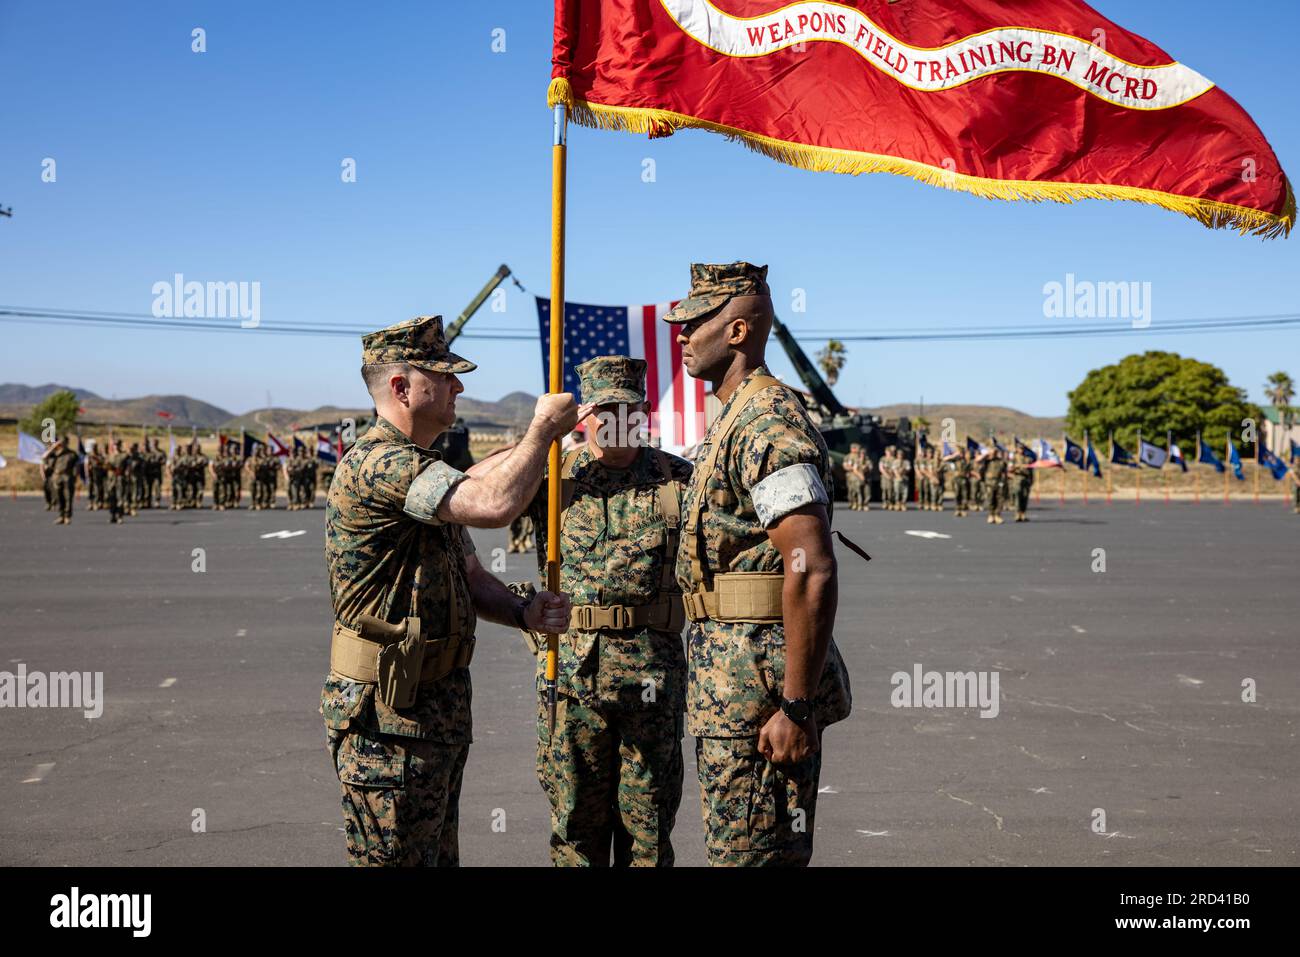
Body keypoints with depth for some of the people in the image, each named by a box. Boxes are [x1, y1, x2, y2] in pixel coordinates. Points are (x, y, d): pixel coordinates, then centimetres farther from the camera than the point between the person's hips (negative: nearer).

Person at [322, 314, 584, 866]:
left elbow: (469, 577, 17)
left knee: (438, 855, 18)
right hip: (389, 718, -10)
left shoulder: (422, 472, 16)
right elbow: (494, 505, -31)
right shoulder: (378, 463, -19)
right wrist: (544, 428, -14)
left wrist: (523, 613, -4)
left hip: (437, 711, 10)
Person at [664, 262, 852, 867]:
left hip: (759, 689, -11)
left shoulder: (767, 421, -17)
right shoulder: (733, 419, 17)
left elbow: (812, 571, -24)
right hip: (731, 682, 11)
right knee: (737, 851, 17)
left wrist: (797, 707, -24)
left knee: (751, 855, -3)